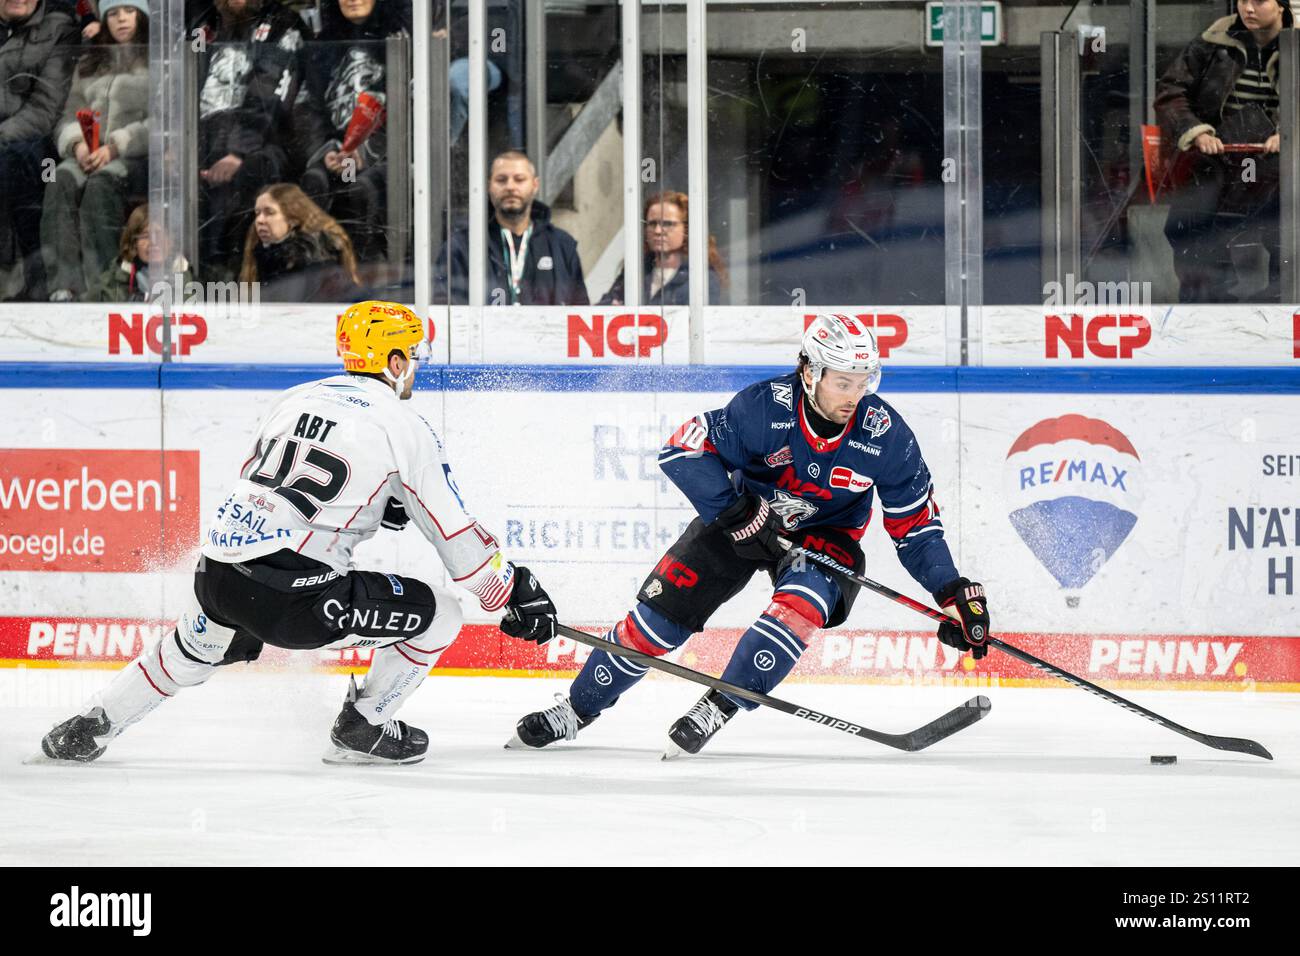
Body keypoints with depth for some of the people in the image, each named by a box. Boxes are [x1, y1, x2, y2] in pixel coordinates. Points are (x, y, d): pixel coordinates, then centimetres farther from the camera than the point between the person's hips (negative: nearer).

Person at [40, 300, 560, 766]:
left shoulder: (297, 399, 17)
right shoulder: (404, 428, 1)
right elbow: (456, 534, 2)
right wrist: (517, 594, 14)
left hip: (218, 574, 7)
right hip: (294, 596, -7)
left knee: (190, 653, 38)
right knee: (439, 615, 9)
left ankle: (89, 725, 39)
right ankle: (363, 729, 16)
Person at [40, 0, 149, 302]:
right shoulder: (89, 63, 26)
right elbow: (71, 115, 19)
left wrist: (115, 147, -16)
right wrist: (78, 143, -5)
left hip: (139, 156, -4)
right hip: (90, 154, 4)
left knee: (101, 184, -36)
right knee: (62, 182, -30)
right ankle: (65, 285, -42)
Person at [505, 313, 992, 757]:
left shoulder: (886, 433, -22)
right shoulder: (765, 406, -28)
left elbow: (916, 525, -11)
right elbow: (684, 449, -24)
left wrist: (955, 592, -18)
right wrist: (737, 514, -30)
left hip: (825, 535, 0)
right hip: (746, 515, 0)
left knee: (801, 605, -32)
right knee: (664, 607, -5)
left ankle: (717, 709, -24)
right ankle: (578, 708, 12)